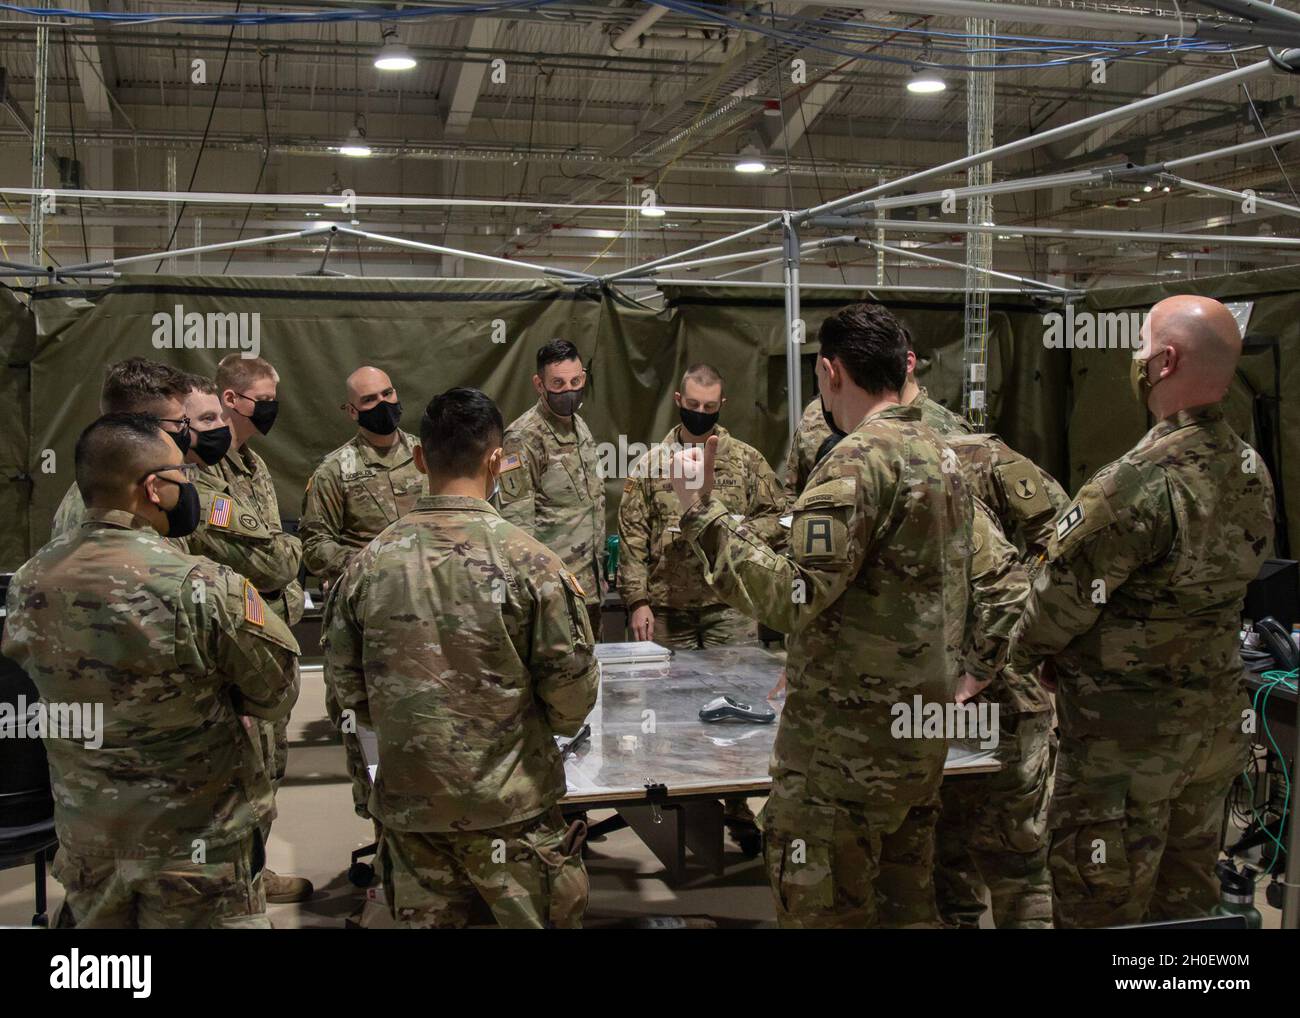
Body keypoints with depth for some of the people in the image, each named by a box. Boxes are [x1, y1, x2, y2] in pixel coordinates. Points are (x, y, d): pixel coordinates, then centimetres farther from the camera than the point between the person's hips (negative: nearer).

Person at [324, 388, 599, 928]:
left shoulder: (367, 564, -7)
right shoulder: (530, 561, -15)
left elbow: (345, 684, 2)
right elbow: (572, 691, -10)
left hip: (407, 803, 3)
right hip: (510, 805, -3)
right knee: (536, 918, 14)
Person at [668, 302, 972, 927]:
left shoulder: (859, 459, -18)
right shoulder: (938, 454, 11)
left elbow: (793, 599, -26)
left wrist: (702, 513, -23)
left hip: (846, 744, -9)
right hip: (922, 736, 9)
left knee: (820, 911, 1)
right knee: (905, 905, 19)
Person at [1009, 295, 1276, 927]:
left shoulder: (1135, 485, -25)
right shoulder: (1252, 472, 0)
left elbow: (1059, 605, -16)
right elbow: (1217, 588, 7)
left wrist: (1014, 657, 3)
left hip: (1126, 736, -8)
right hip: (1216, 726, 8)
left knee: (1101, 909, 6)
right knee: (1187, 898, 21)